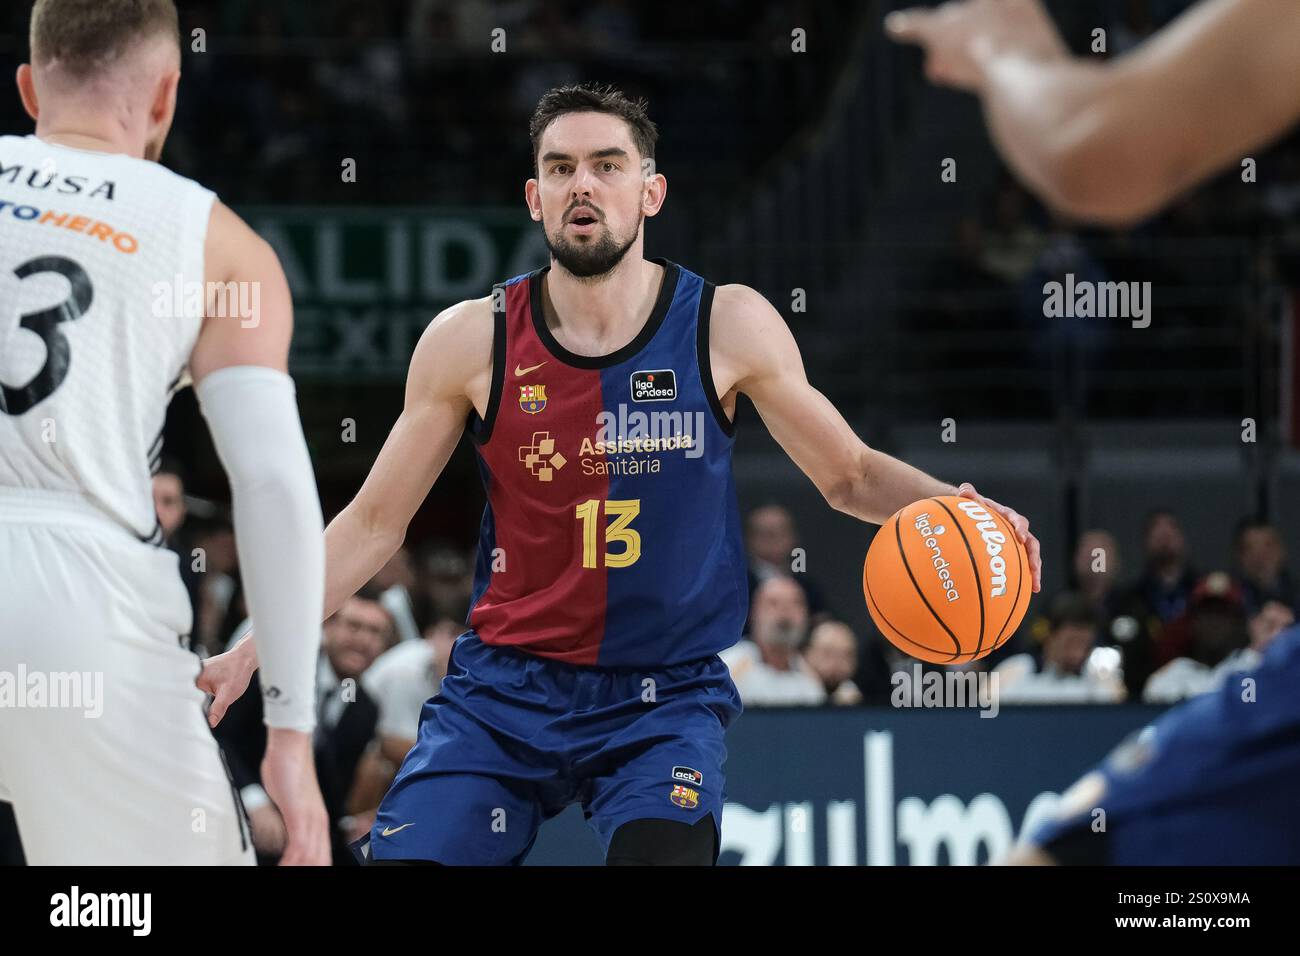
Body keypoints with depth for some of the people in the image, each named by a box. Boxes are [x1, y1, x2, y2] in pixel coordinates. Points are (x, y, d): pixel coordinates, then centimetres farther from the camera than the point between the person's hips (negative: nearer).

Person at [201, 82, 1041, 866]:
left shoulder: (728, 327, -4)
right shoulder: (469, 342, -3)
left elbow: (850, 474, 8)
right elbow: (373, 524, 6)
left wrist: (950, 507, -13)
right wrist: (248, 651, -1)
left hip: (666, 697, -1)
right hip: (505, 690, 2)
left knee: (662, 849, -29)